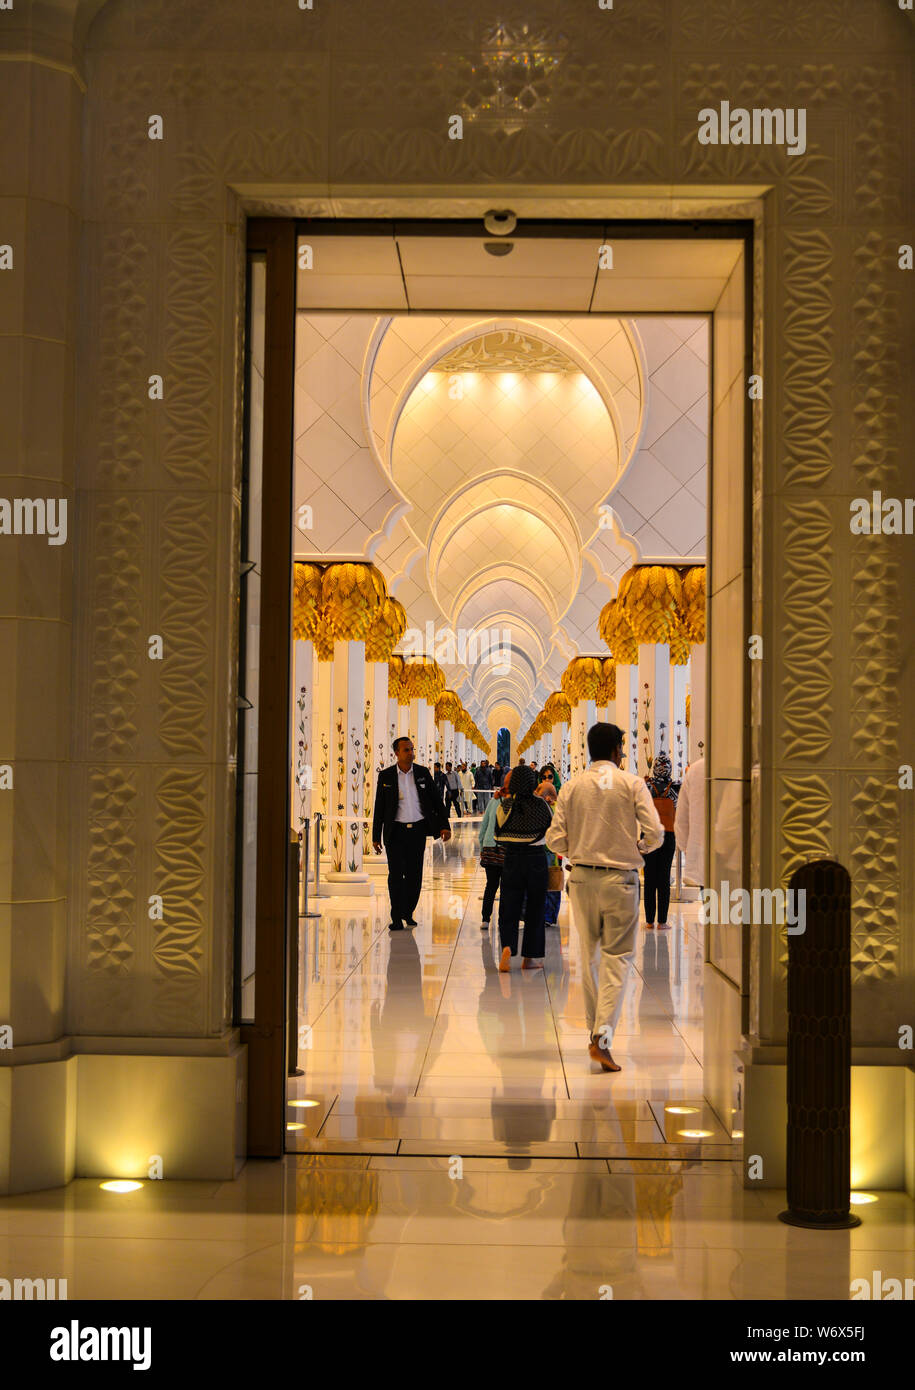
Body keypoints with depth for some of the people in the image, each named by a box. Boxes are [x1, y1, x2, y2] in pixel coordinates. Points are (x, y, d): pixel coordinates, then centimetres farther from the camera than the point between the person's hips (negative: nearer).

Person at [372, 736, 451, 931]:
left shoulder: (423, 773, 4)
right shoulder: (386, 776, 0)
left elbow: (436, 800, 8)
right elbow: (379, 808, 4)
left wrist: (444, 825, -2)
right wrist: (376, 837, 2)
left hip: (418, 830, 2)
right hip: (395, 831, -2)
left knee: (414, 874, 6)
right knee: (395, 873, -5)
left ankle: (408, 913, 22)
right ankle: (397, 918, 0)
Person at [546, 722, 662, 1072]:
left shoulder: (571, 787, 2)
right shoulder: (632, 784, -4)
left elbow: (555, 840, -1)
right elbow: (655, 834, -9)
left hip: (582, 877, 3)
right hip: (620, 878, -3)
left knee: (587, 955, 15)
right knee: (617, 958, 0)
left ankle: (595, 1029, 23)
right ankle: (602, 1038, -11)